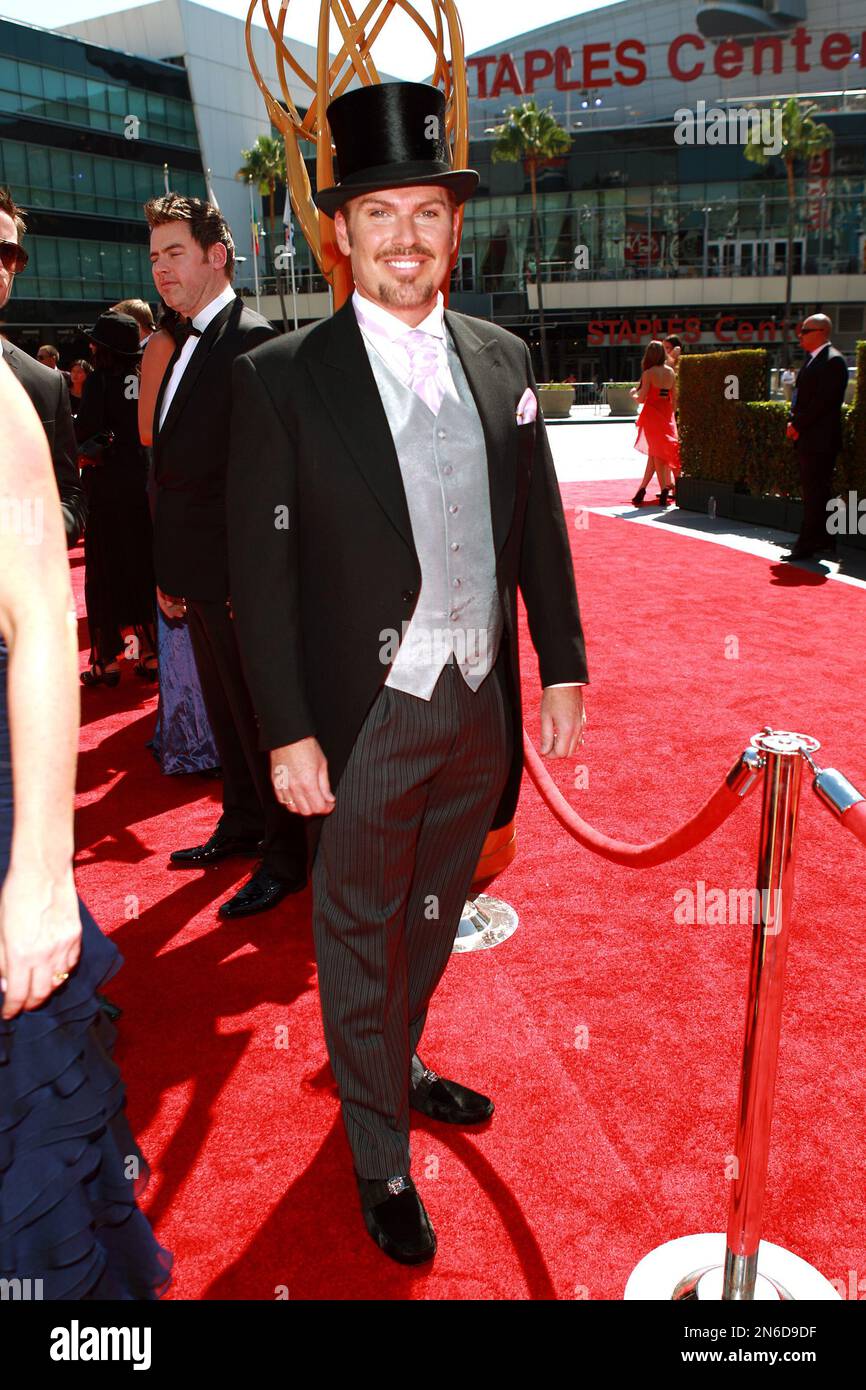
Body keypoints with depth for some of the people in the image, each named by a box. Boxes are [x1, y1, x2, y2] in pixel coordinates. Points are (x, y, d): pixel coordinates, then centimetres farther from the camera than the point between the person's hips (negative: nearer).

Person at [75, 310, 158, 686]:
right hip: (144, 487, 4)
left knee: (105, 572, 4)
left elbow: (84, 433, -15)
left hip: (107, 489, -4)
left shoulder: (100, 380, -10)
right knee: (144, 568, 12)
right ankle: (150, 654, 16)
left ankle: (107, 660, 6)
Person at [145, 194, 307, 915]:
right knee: (226, 710, 20)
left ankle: (288, 854, 17)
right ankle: (242, 824, 36)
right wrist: (171, 571, 15)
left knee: (259, 714, 2)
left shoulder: (252, 341, -14)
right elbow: (177, 467, 16)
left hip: (241, 576, -9)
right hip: (201, 577, 9)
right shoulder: (189, 344, 16)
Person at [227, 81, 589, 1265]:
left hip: (480, 706, 5)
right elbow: (262, 569, -10)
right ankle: (381, 1157, 34)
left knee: (435, 915, 22)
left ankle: (396, 1064, 50)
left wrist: (562, 667, 6)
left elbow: (540, 529, 8)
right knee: (360, 937, 12)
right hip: (365, 720, -4)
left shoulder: (502, 360, 4)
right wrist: (287, 734, -12)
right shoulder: (281, 380, -9)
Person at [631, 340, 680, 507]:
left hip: (652, 414, -5)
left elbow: (642, 398, -14)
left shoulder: (648, 373, -11)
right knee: (655, 453, 10)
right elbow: (674, 398, 8)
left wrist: (634, 393, 7)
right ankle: (641, 489, 13)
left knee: (656, 453, 0)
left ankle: (664, 490, -4)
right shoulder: (671, 372, 4)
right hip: (667, 415, 5)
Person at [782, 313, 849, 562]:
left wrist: (798, 425, -15)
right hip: (807, 439, 10)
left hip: (820, 439, -10)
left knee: (815, 494, -7)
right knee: (816, 493, 14)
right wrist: (794, 422, 6)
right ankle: (822, 539, 23)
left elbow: (823, 401, -20)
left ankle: (806, 546, -6)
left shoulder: (833, 361, -13)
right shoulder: (812, 360, 18)